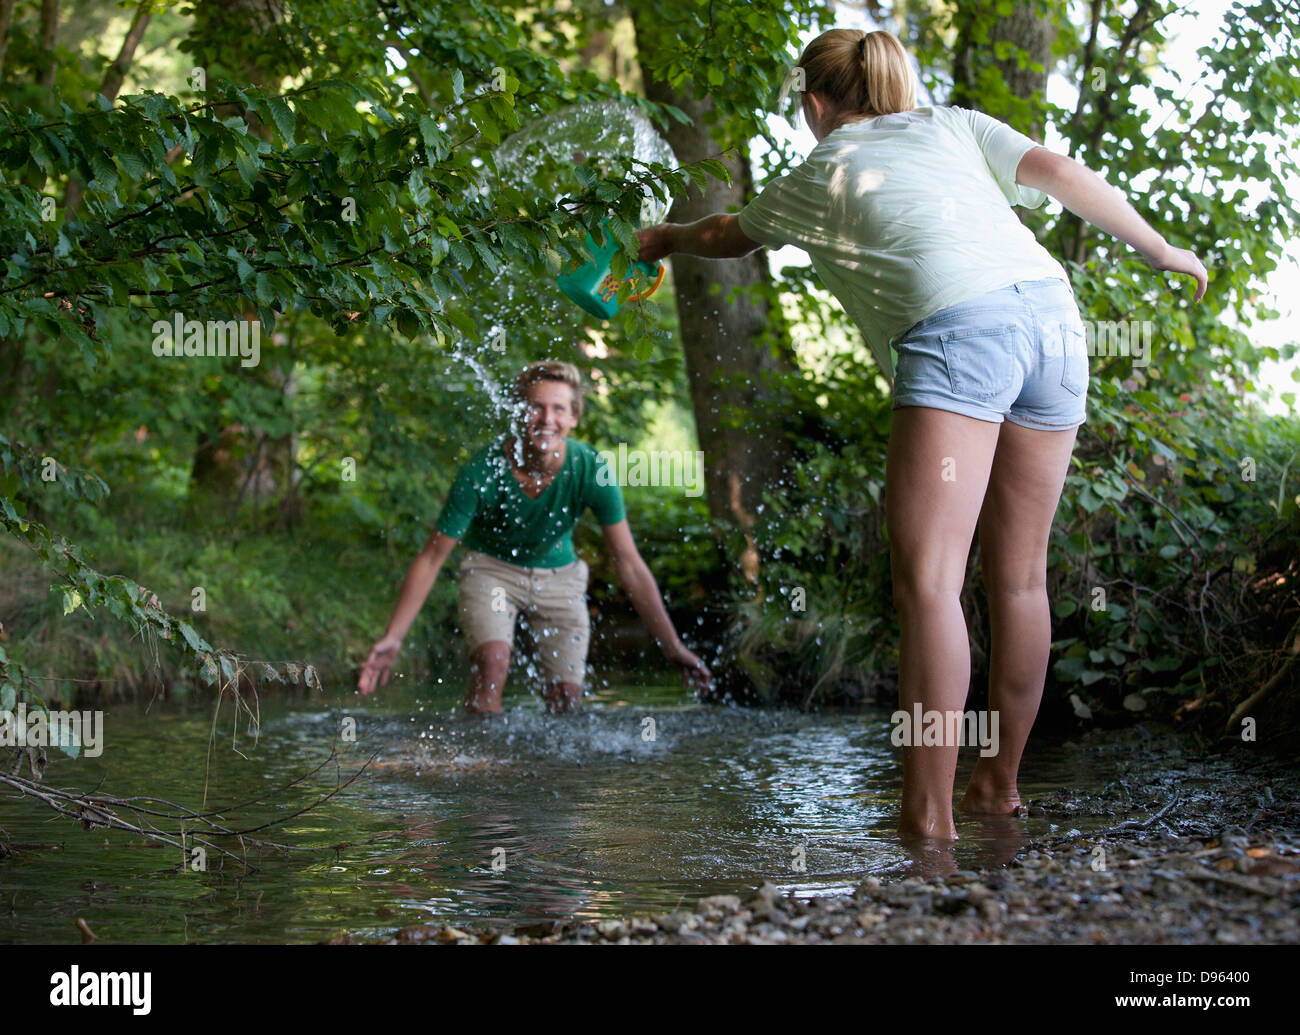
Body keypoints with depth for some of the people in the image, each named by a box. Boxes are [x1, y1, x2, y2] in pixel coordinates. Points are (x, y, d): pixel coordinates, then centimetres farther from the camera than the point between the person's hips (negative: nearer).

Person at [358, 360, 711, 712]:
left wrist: (673, 647, -13)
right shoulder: (482, 472, -28)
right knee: (492, 660, -28)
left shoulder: (591, 471, -23)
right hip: (491, 566, -2)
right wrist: (392, 638, -25)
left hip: (559, 574, 2)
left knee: (567, 696, -4)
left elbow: (629, 564, -14)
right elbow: (431, 559, -19)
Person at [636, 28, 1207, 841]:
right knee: (1017, 576, 13)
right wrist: (1159, 248, 22)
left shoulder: (818, 176, 22)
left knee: (926, 580, -11)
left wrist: (666, 240, 60)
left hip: (958, 328, -5)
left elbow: (728, 237, 40)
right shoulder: (953, 125, 28)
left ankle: (928, 812, -20)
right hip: (1053, 316, 5)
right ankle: (1000, 784, 23)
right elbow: (1060, 173, 15)